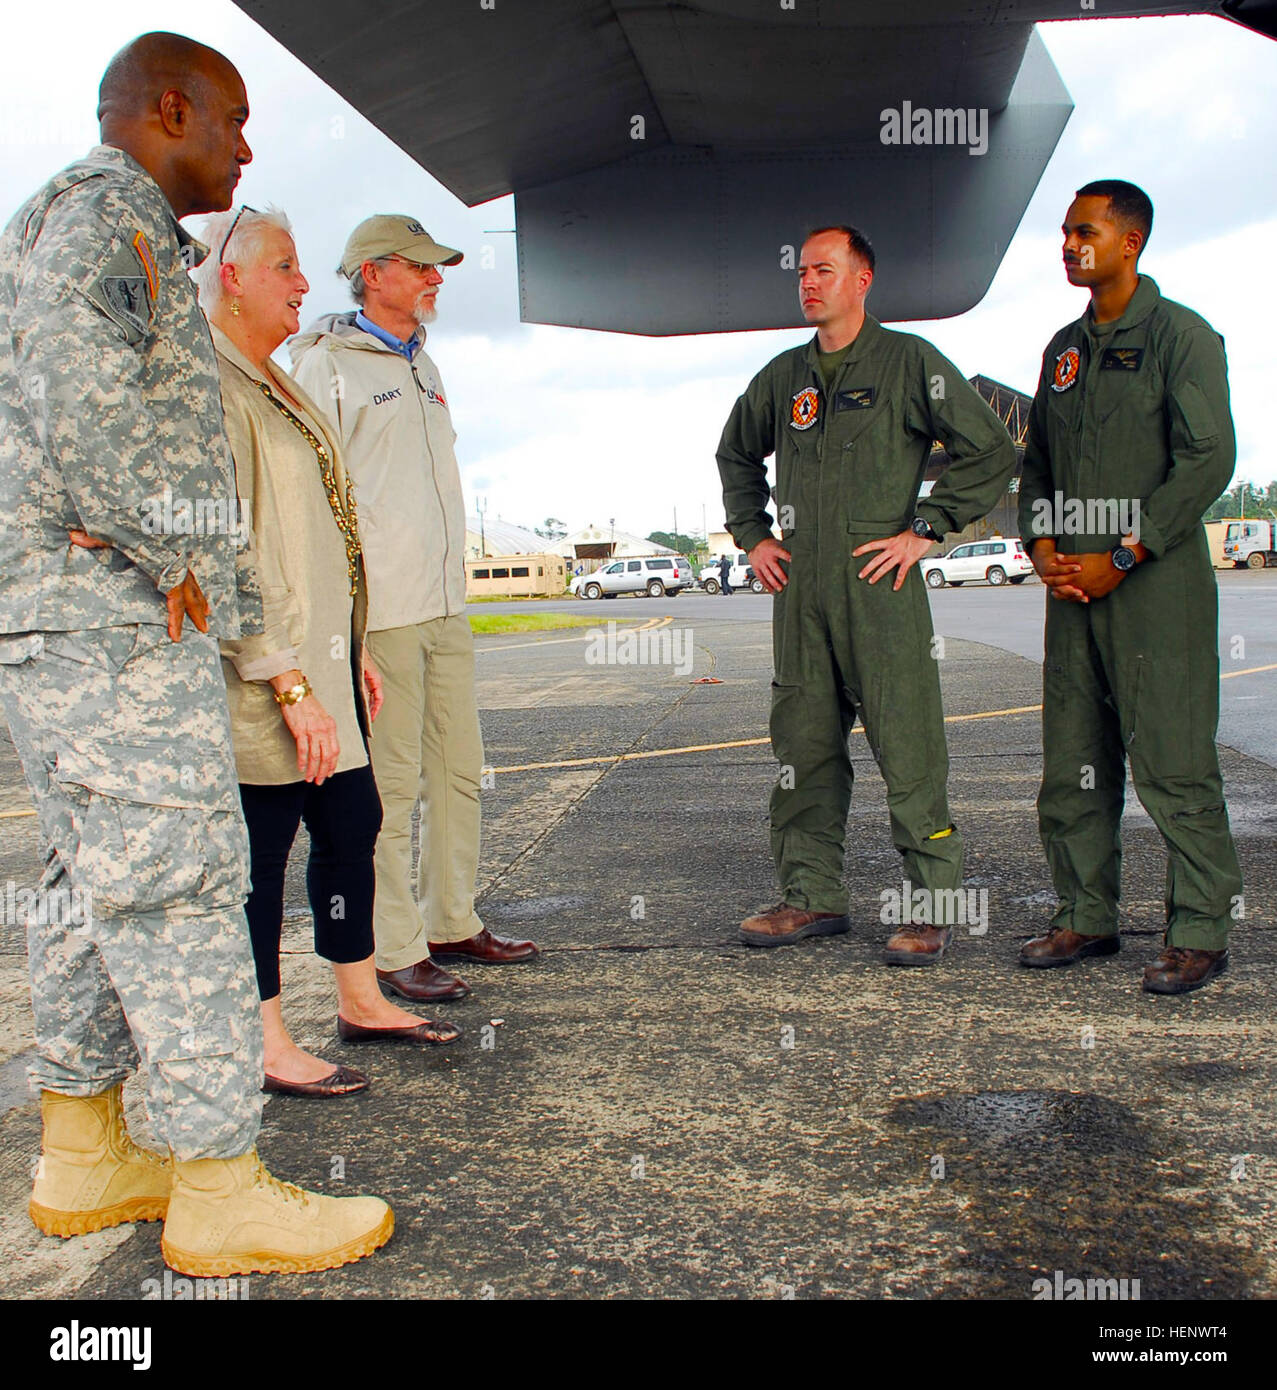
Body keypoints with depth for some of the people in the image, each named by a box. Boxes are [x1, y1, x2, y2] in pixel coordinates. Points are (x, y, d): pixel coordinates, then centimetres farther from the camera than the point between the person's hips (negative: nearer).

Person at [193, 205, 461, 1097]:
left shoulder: (279, 387, 19)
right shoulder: (211, 388, -13)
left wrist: (352, 652, 20)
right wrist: (288, 681, -22)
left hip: (321, 663, 10)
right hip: (265, 677, -10)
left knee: (353, 821, 14)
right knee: (261, 847, 0)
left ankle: (360, 999, 28)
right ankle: (266, 1045, 12)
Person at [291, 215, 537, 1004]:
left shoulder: (423, 366, 21)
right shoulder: (328, 364, -4)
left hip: (446, 604, 8)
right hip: (379, 609, -8)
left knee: (460, 768, 10)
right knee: (390, 782, -4)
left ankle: (452, 923, 22)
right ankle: (394, 950, 4)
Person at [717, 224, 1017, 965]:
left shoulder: (909, 361, 0)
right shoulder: (784, 375, 15)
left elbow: (994, 451, -2)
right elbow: (737, 454, 31)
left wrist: (926, 528, -7)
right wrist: (753, 535, 19)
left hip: (881, 584, -5)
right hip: (801, 589, 6)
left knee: (909, 751, -4)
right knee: (804, 745, 8)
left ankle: (933, 905, 6)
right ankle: (813, 895, 18)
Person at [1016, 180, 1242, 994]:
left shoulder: (1181, 336, -3)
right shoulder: (1065, 348, 17)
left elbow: (1208, 460, -10)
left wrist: (1120, 560, -14)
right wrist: (1045, 549, 2)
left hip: (1155, 582, -6)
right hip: (1074, 585, 6)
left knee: (1172, 760, -4)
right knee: (1072, 759, 8)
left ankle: (1201, 933, 6)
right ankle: (1087, 918, 19)